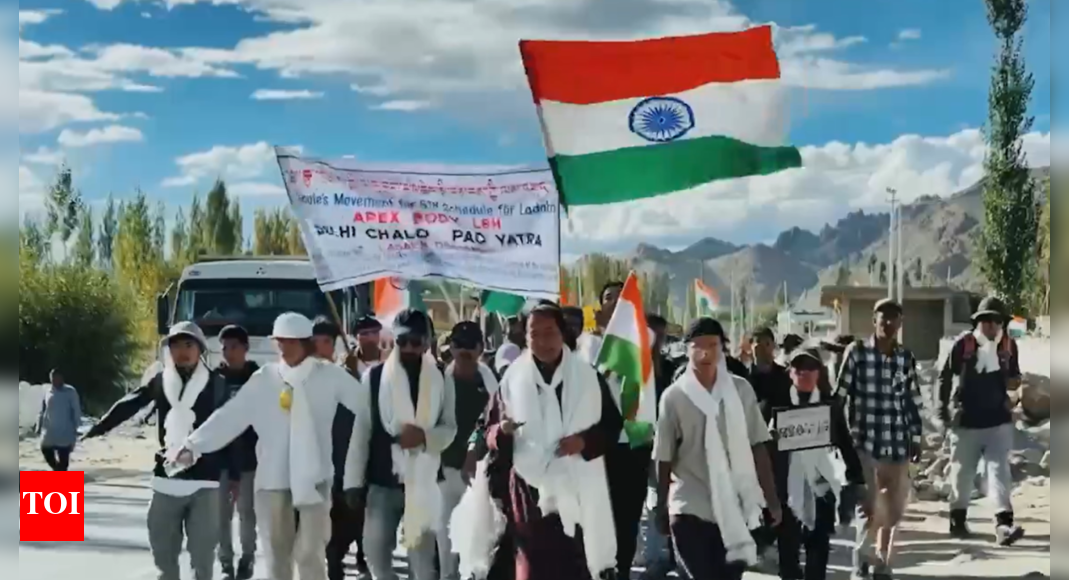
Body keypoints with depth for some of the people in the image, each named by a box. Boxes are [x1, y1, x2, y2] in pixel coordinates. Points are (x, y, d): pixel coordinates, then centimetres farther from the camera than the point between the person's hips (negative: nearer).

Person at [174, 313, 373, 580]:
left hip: (314, 479, -2)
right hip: (273, 479, 2)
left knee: (309, 553, -8)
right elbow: (230, 417, -3)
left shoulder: (329, 376, -3)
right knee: (277, 555, 10)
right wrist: (193, 445, -11)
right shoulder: (263, 379, 1)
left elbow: (364, 405, -2)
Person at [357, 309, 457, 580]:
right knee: (376, 552, 6)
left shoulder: (441, 380, 1)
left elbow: (450, 428, 2)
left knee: (423, 557, 3)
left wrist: (425, 436, -20)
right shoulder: (373, 377, 0)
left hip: (423, 481, -1)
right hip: (382, 481, 1)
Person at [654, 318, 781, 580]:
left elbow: (758, 447, 3)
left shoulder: (740, 389, 0)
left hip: (734, 507, 2)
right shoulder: (674, 396, -5)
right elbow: (664, 459, 1)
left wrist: (771, 499, 1)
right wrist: (661, 508, 6)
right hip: (691, 509, -2)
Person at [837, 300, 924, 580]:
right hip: (864, 441, -4)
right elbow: (840, 396, -3)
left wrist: (916, 439, 10)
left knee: (894, 507, 9)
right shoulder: (857, 352, -4)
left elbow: (913, 402, 12)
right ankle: (862, 557, 15)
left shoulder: (906, 357, 7)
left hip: (898, 442, 4)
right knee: (869, 504, -8)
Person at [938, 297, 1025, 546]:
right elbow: (945, 377, -2)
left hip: (998, 420, 2)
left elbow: (1014, 376, 14)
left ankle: (1004, 523, -17)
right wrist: (944, 409, -2)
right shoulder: (964, 344, -11)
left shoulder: (1009, 345, -1)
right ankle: (958, 518, 27)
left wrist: (1014, 381, -10)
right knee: (962, 472, 11)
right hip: (966, 421, -1)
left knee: (1000, 470, -9)